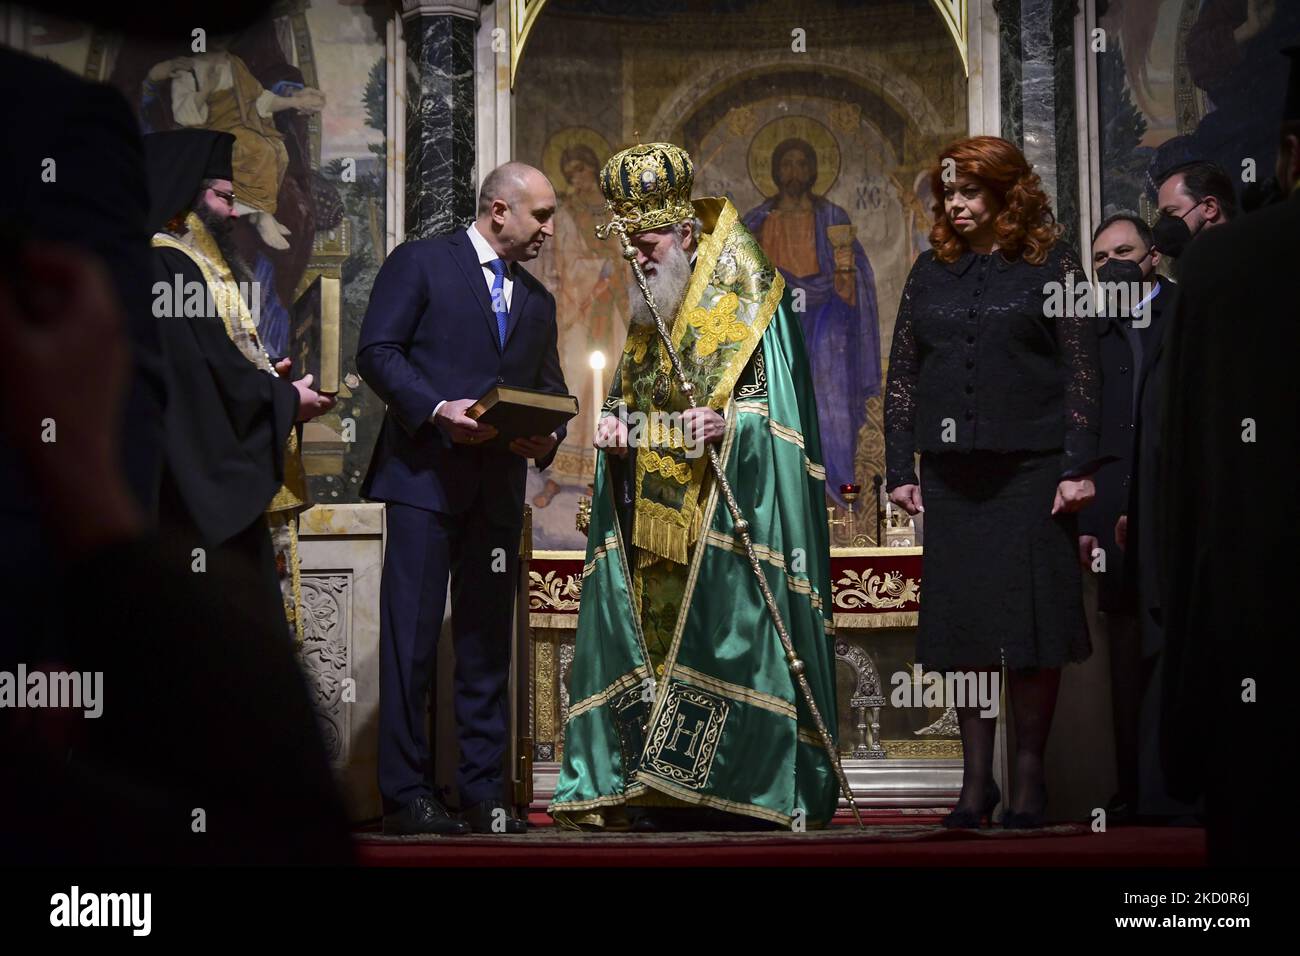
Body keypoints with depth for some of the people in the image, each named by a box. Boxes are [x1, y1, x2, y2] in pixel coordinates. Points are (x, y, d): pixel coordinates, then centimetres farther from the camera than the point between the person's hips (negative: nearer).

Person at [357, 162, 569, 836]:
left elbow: (550, 388, 21)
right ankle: (404, 795, -3)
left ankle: (483, 793, 9)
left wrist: (547, 437, -1)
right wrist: (437, 409, -18)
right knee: (410, 636, -6)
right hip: (424, 475, -6)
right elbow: (376, 351, -5)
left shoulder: (537, 300, 21)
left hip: (498, 487, 6)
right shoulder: (419, 263, 3)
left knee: (487, 642, 5)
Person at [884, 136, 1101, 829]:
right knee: (961, 621, 3)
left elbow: (1081, 372, -1)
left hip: (1031, 469, -3)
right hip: (951, 474, 3)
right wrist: (899, 471, 6)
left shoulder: (1049, 266, 2)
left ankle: (1029, 777, 6)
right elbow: (902, 375, 12)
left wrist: (1079, 467, -8)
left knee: (1032, 614, -2)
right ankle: (976, 777, 10)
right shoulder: (930, 272, 12)